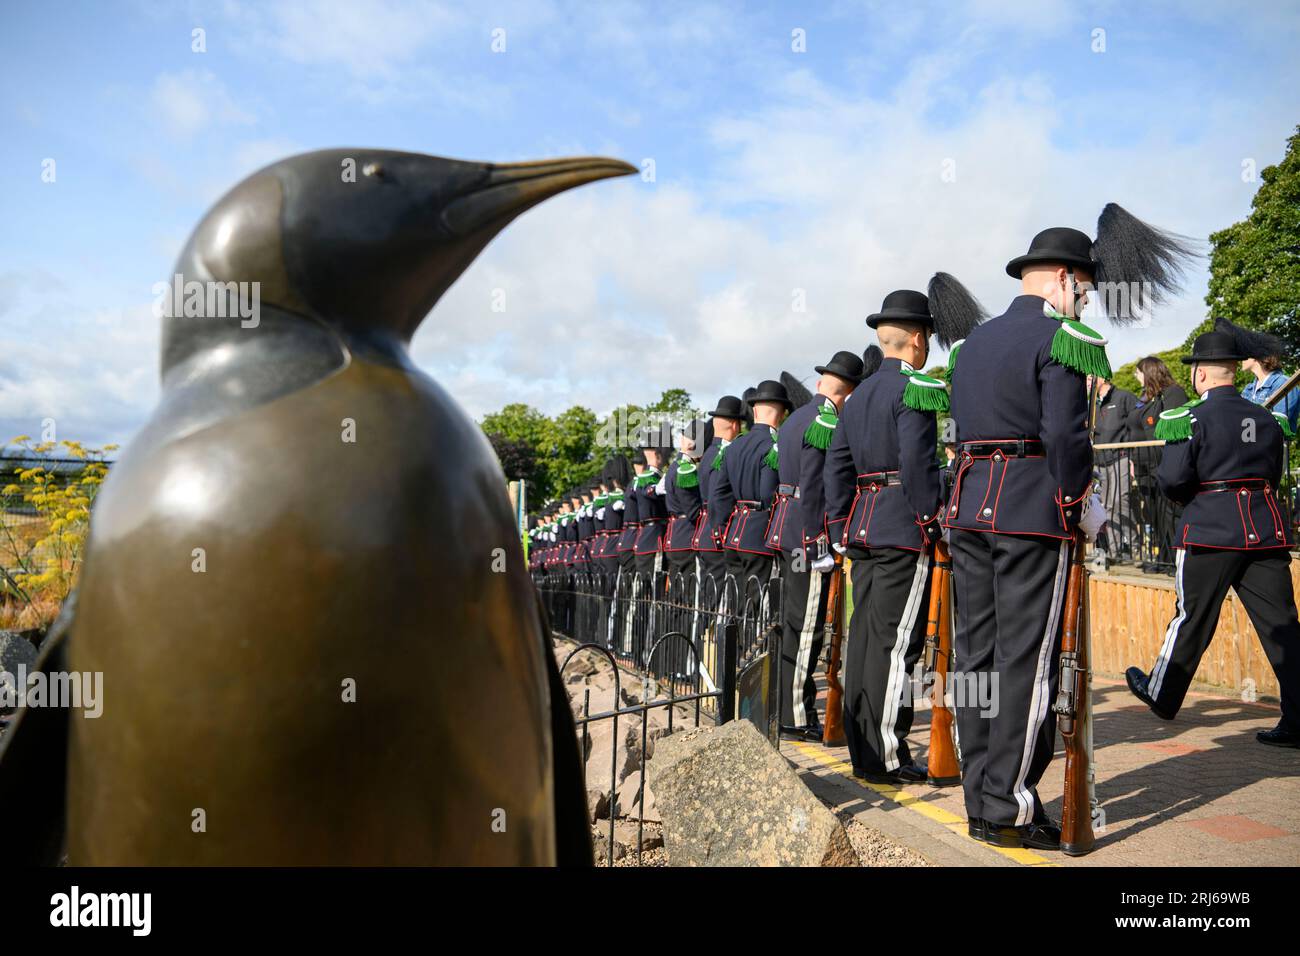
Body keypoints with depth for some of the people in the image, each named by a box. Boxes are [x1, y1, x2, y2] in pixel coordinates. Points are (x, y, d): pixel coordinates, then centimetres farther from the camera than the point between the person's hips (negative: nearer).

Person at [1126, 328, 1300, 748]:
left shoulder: (1194, 417, -9)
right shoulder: (1266, 418, 10)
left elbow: (1171, 480, -13)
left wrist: (1191, 496, 9)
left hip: (1212, 529, -5)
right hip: (1266, 530, 5)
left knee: (1192, 618, 8)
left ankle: (1162, 696, 25)